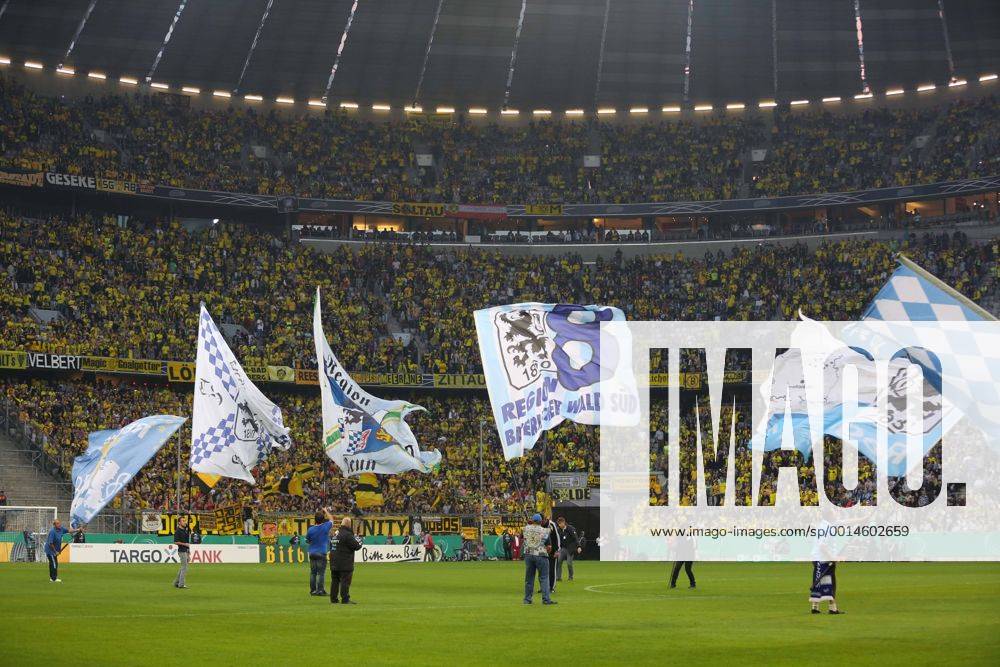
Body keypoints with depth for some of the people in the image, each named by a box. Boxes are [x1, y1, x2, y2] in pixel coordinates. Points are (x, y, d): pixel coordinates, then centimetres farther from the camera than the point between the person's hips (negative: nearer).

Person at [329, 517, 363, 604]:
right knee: (345, 581, -5)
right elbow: (357, 546, -16)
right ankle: (345, 599, -6)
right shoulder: (347, 534, -15)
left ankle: (333, 599, 14)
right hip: (345, 564, -8)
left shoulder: (336, 533, 12)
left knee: (335, 581, 12)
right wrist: (360, 541, 6)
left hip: (334, 563, 8)